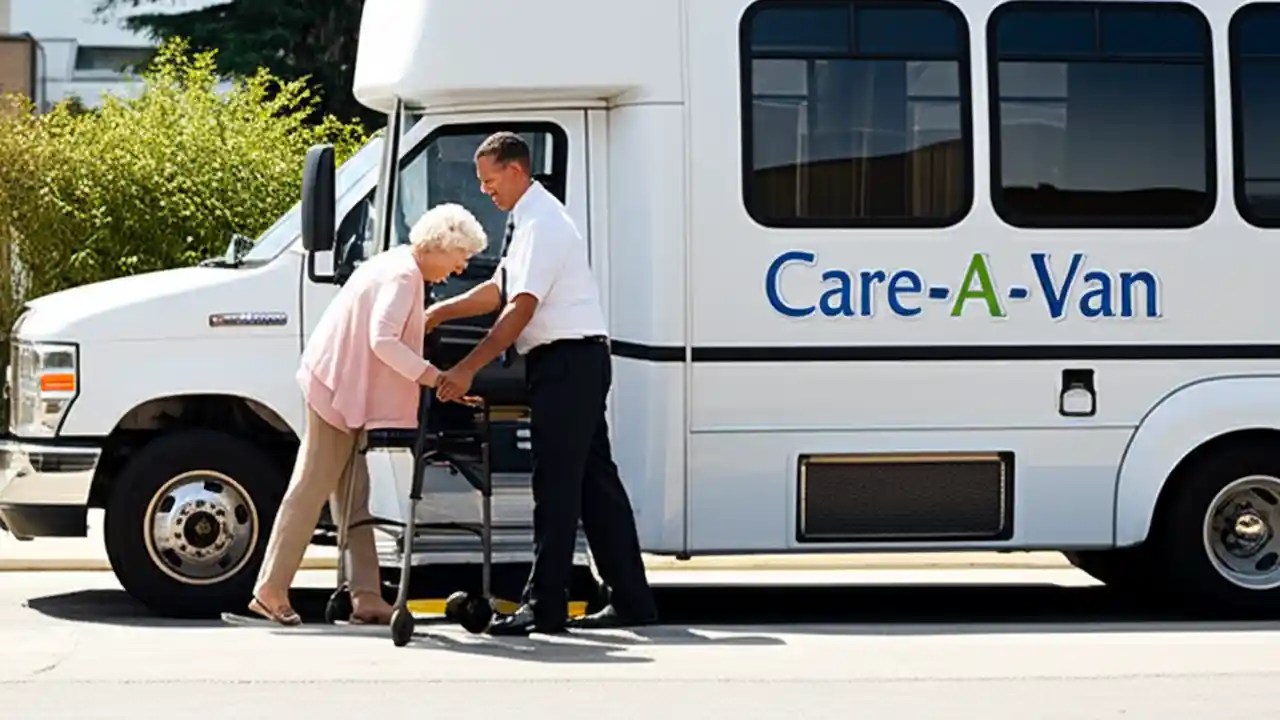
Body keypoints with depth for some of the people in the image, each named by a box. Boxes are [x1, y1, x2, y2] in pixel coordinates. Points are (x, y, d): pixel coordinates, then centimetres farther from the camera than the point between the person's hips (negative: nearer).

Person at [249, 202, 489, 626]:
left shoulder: (398, 265, 13)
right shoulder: (404, 276, -18)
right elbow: (383, 341, -28)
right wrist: (433, 377, -28)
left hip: (339, 385, 10)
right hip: (340, 388, -10)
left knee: (351, 495, 6)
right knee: (312, 490, -6)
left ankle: (366, 596, 5)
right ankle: (271, 590, -2)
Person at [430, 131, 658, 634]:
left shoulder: (541, 223, -16)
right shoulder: (527, 219, 15)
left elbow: (521, 309, -21)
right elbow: (501, 290, 25)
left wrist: (467, 369, -23)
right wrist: (440, 313, 21)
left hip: (566, 361, -10)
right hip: (578, 363, 10)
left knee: (555, 485, -9)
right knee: (594, 480, 11)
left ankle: (544, 607, -8)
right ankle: (631, 601, 14)